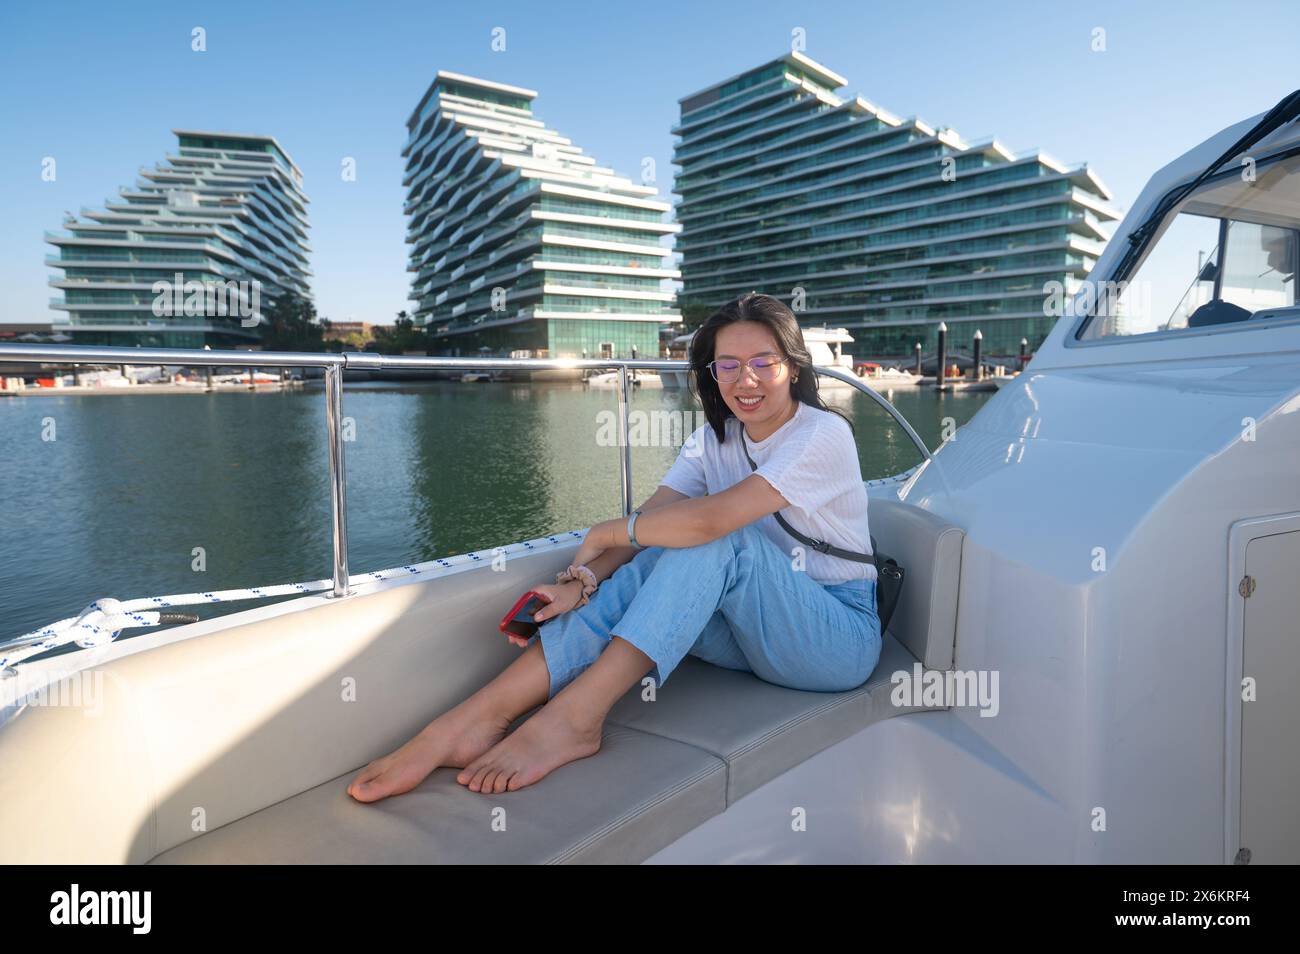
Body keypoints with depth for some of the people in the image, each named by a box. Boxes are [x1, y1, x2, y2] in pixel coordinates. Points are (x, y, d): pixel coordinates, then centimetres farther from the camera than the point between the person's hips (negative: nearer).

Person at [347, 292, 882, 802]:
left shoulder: (824, 433, -18)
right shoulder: (715, 439, 5)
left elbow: (710, 519, -31)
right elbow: (648, 517, -9)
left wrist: (606, 533, -18)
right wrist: (583, 581, -27)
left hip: (841, 637, -5)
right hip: (754, 630, 5)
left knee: (718, 541, -31)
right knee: (647, 564, -22)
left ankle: (571, 719, -35)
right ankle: (479, 717, -29)